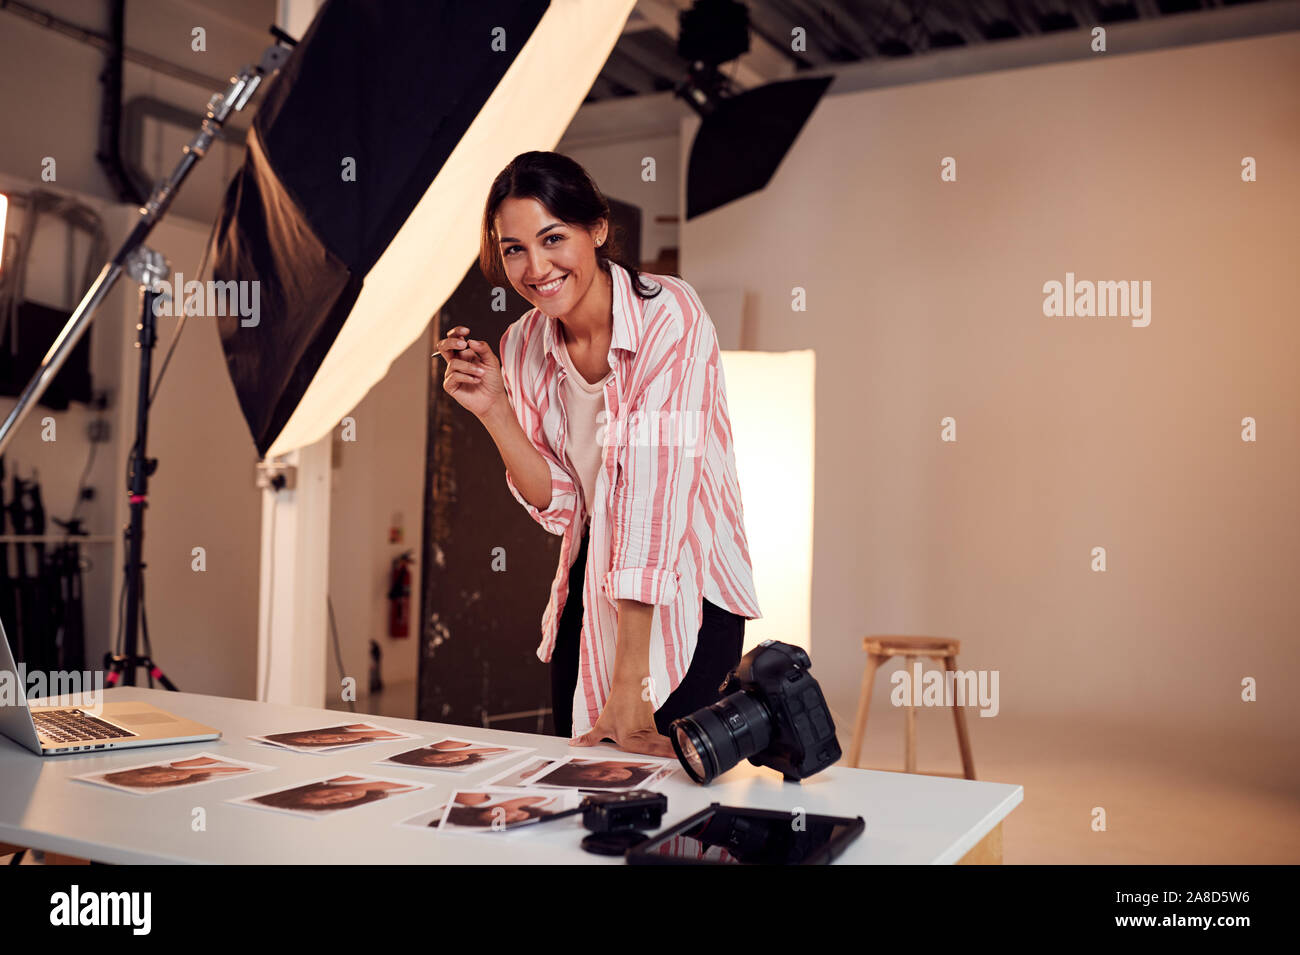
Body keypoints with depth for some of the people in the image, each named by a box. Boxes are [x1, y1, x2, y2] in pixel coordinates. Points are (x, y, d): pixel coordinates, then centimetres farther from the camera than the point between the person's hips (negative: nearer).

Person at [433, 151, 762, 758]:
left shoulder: (668, 315, -21)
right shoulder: (524, 347, -3)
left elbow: (654, 492, -27)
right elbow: (559, 504, -1)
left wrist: (630, 684, -28)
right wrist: (492, 408, -17)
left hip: (685, 591, -5)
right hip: (590, 586, 5)